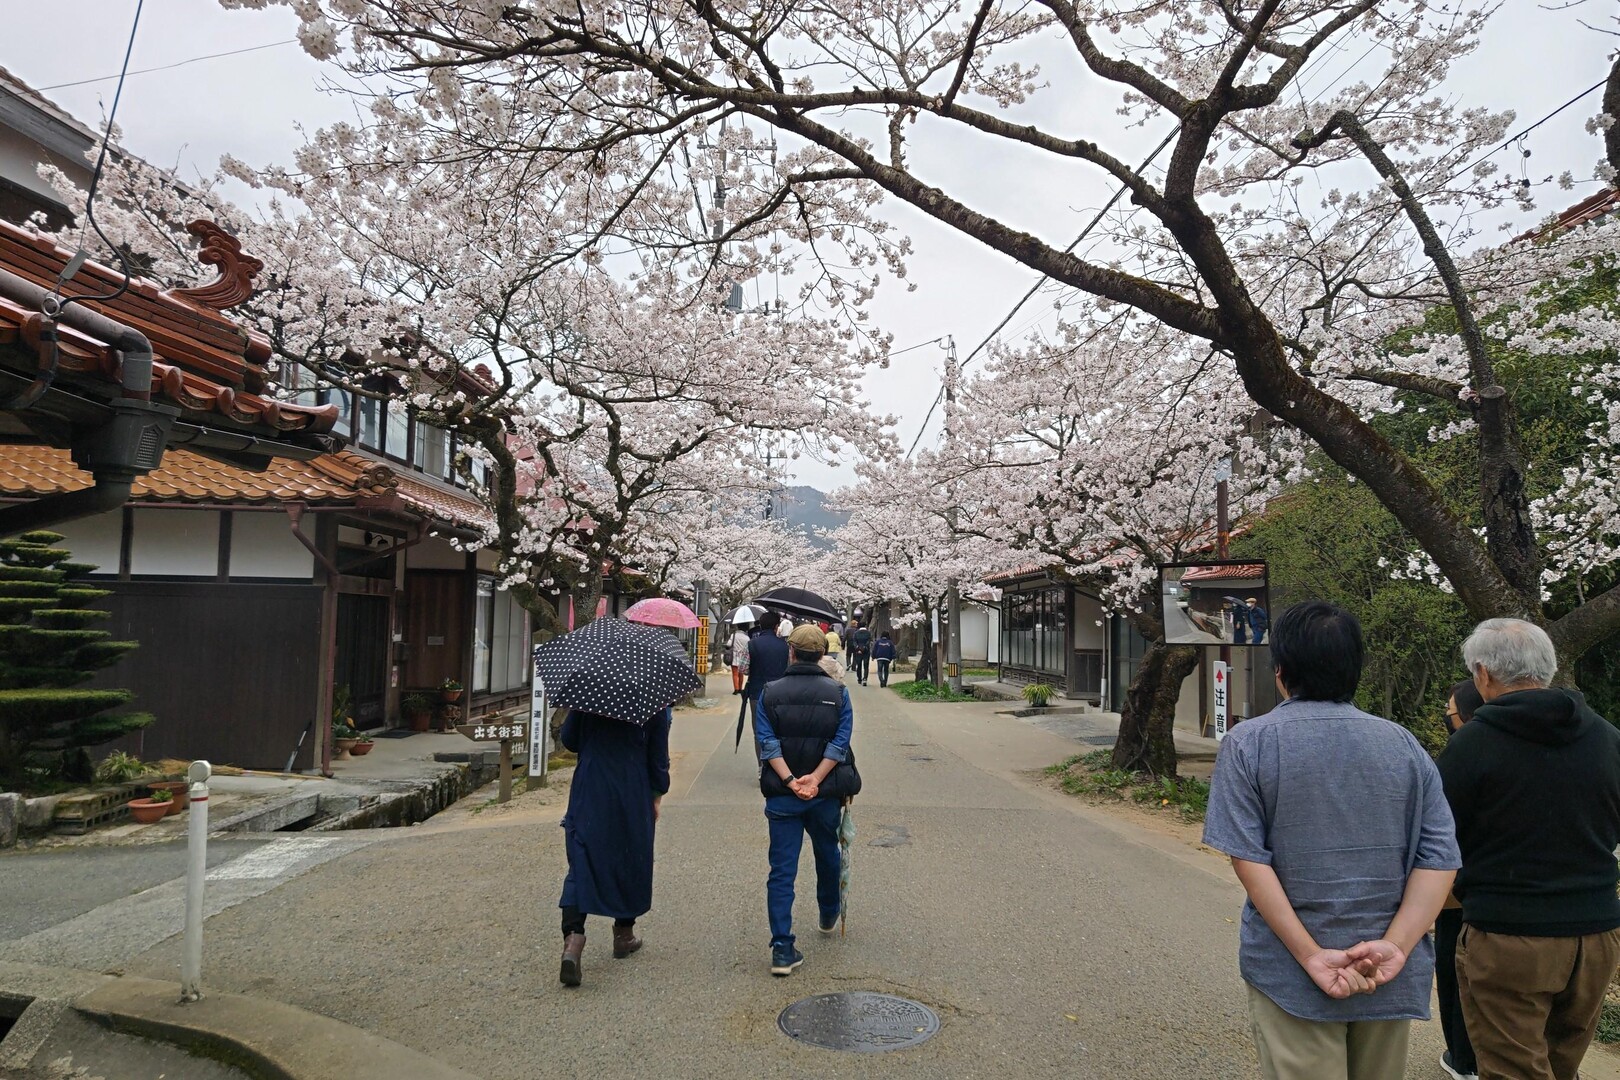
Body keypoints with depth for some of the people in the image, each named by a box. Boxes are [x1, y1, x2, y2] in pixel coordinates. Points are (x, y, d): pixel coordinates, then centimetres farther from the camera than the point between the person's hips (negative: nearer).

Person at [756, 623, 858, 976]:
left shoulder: (770, 693, -2)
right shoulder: (837, 693, -2)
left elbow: (767, 742, -12)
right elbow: (840, 742, -12)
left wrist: (790, 781, -16)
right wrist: (814, 779, -17)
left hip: (781, 796, -1)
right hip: (825, 795, 1)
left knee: (781, 871, 3)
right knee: (828, 856, 25)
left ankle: (783, 949, -1)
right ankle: (829, 917, 46)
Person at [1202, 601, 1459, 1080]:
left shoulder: (1249, 743, -8)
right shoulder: (1404, 744, 3)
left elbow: (1248, 858, -16)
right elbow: (1440, 857, -4)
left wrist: (1310, 956, -15)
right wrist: (1393, 947, -10)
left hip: (1290, 977, -4)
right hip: (1390, 978, 4)